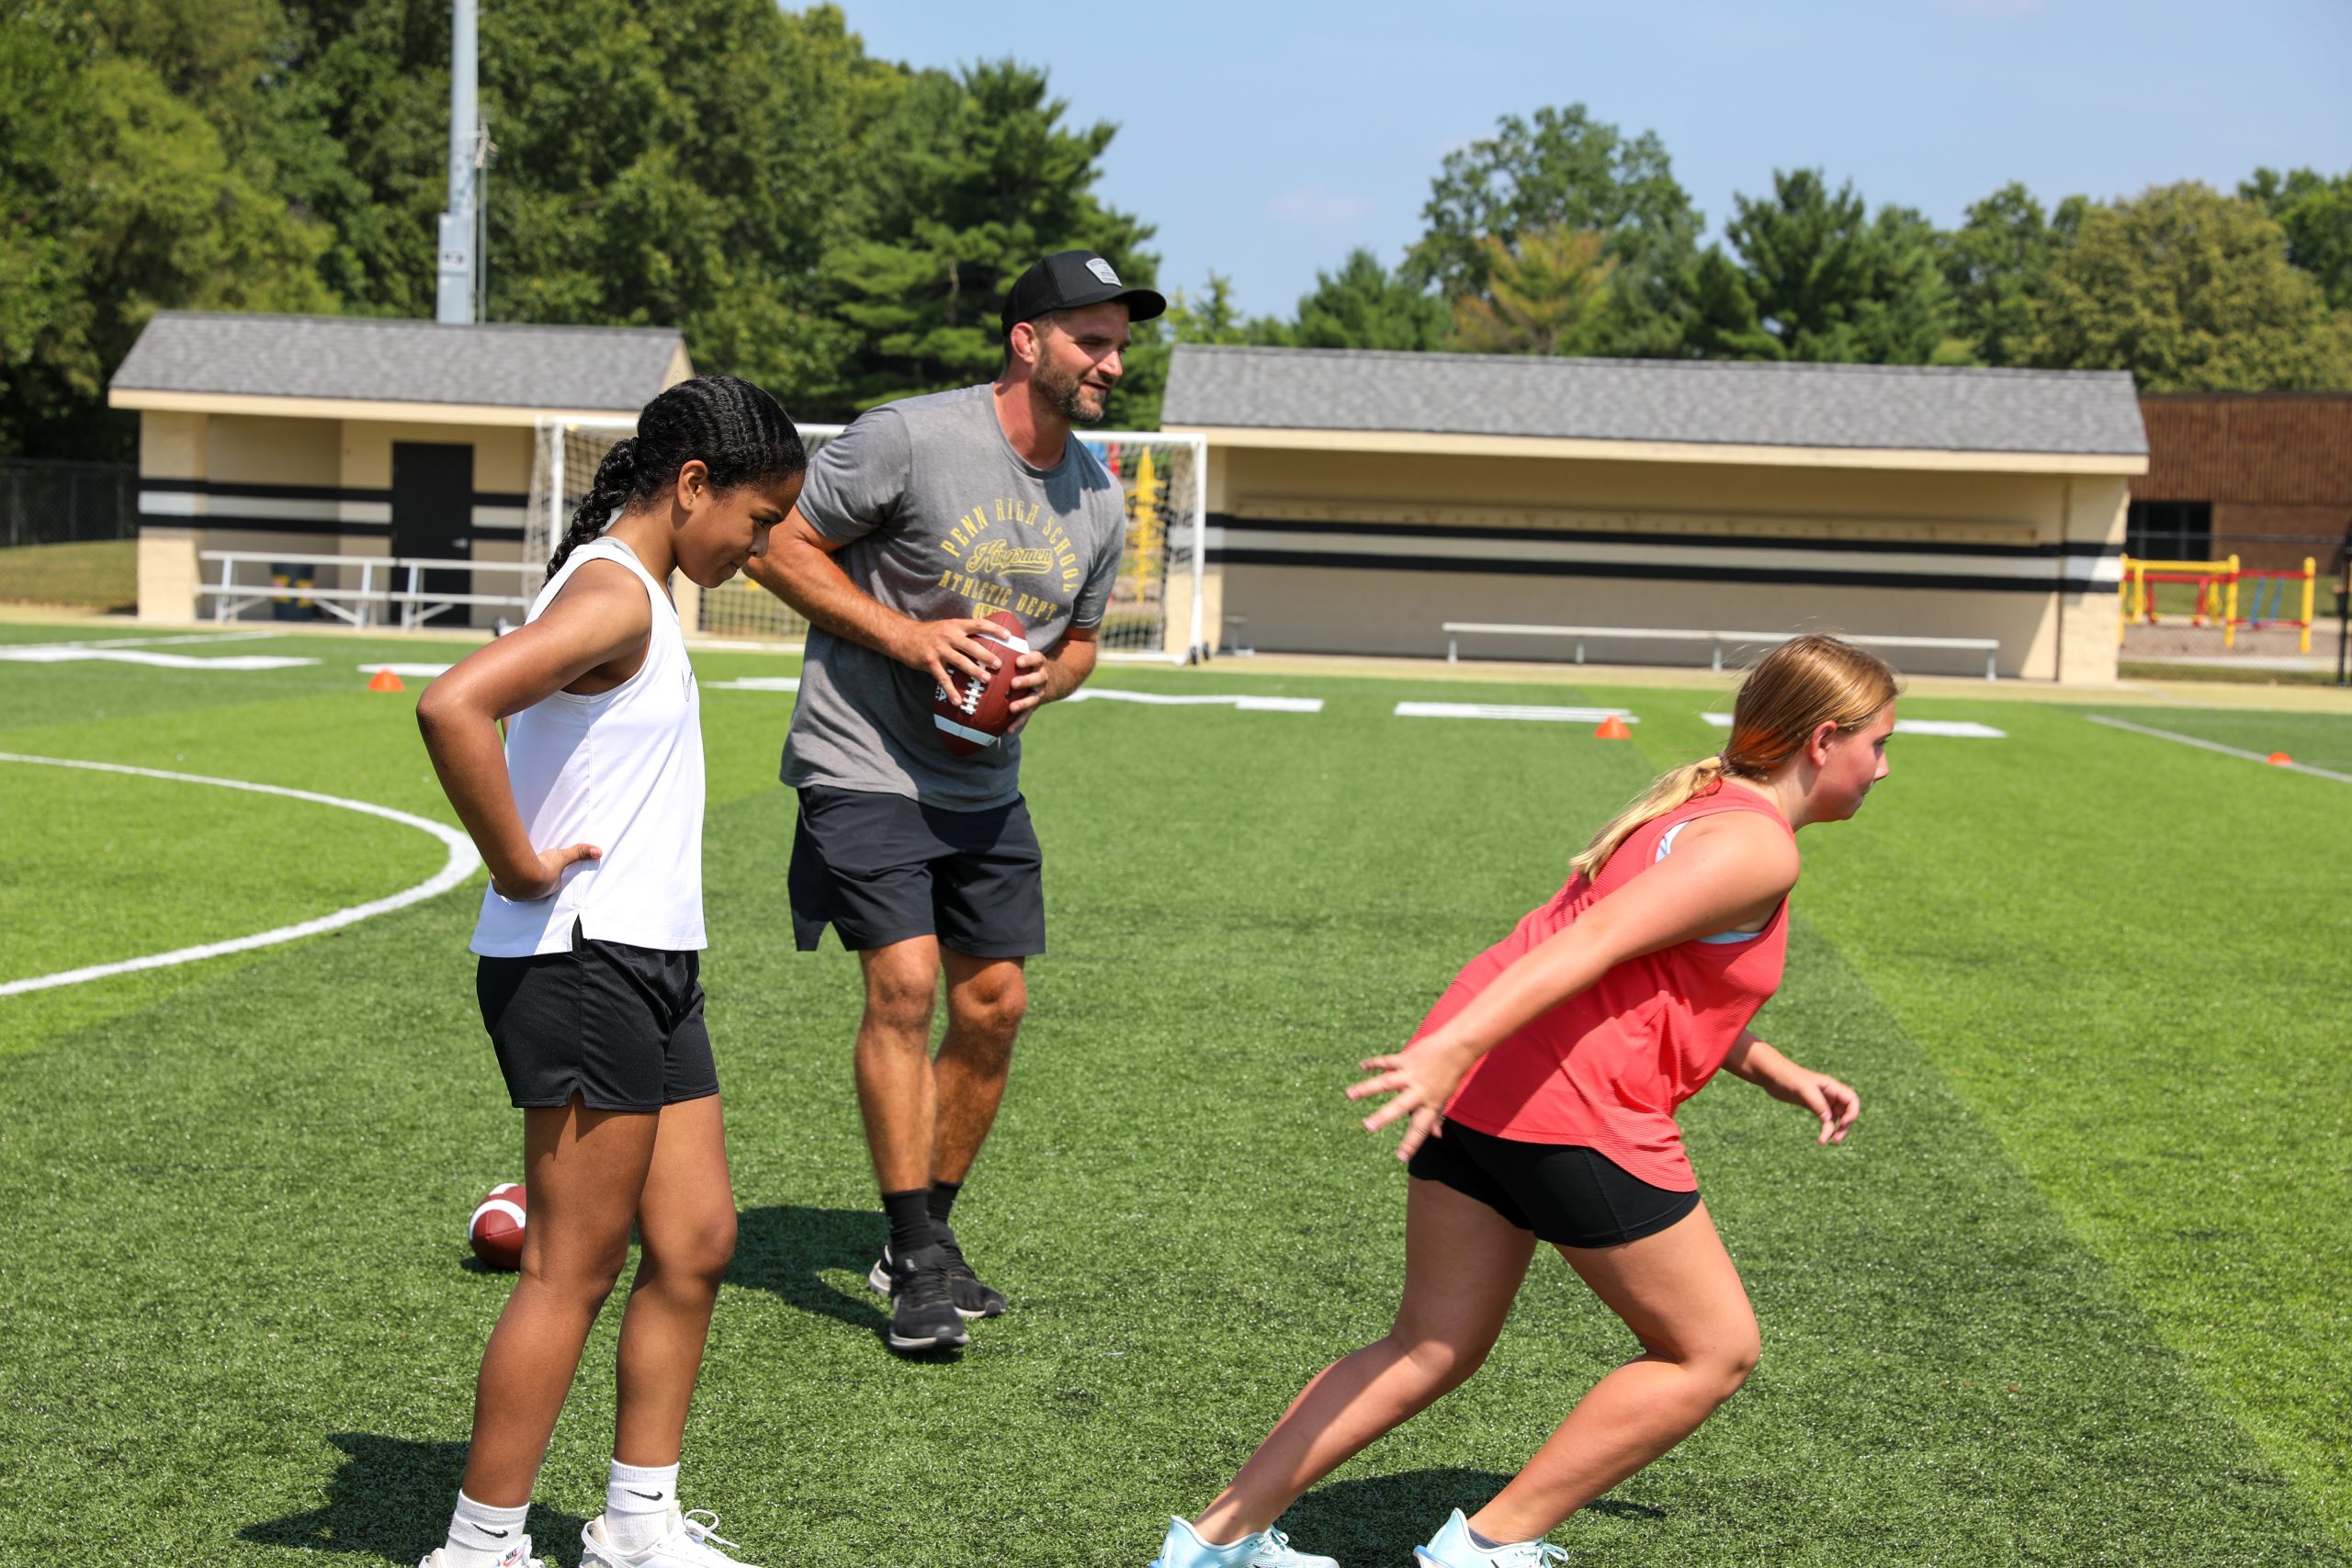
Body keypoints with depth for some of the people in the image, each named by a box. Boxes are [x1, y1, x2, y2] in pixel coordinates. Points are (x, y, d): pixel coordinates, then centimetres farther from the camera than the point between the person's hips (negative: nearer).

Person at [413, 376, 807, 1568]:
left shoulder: (638, 594, 15)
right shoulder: (615, 594, -16)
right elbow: (452, 706, -32)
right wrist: (520, 867, -21)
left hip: (648, 968, 10)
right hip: (578, 967, -10)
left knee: (696, 1242, 13)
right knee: (572, 1271, -3)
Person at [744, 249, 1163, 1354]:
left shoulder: (1098, 498, 4)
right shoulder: (909, 438, -15)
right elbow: (780, 546, -10)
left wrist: (1046, 680, -5)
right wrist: (909, 636, -19)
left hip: (984, 784, 7)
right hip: (865, 766, -6)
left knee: (994, 1003, 4)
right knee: (906, 983, -16)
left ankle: (925, 1236, 21)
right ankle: (918, 1261, -8)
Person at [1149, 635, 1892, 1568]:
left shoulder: (1696, 809, 24)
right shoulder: (1759, 847, -7)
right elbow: (1594, 940, -21)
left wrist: (1784, 1077, 33)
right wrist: (1458, 1046, -30)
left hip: (1474, 1075, 10)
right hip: (1574, 1106, -9)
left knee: (1433, 1349, 16)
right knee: (1714, 1351, 7)